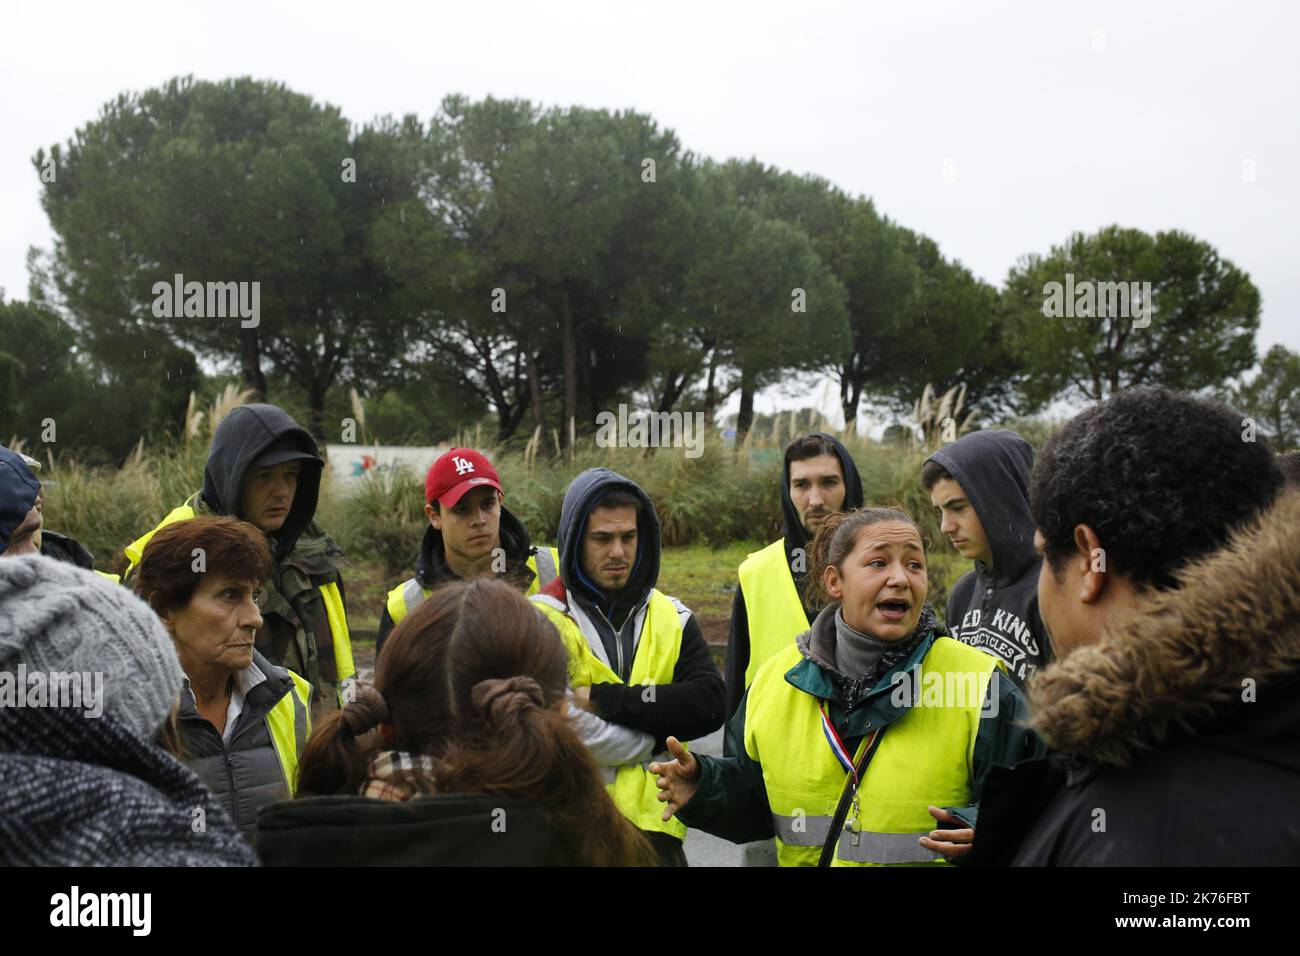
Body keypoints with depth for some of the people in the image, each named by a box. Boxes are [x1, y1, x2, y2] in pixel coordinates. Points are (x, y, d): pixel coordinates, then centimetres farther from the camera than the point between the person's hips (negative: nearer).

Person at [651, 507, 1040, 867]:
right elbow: (755, 805, 9)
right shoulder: (777, 679, -3)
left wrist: (978, 833, -29)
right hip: (800, 857, 3)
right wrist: (705, 787, -9)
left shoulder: (980, 686, -13)